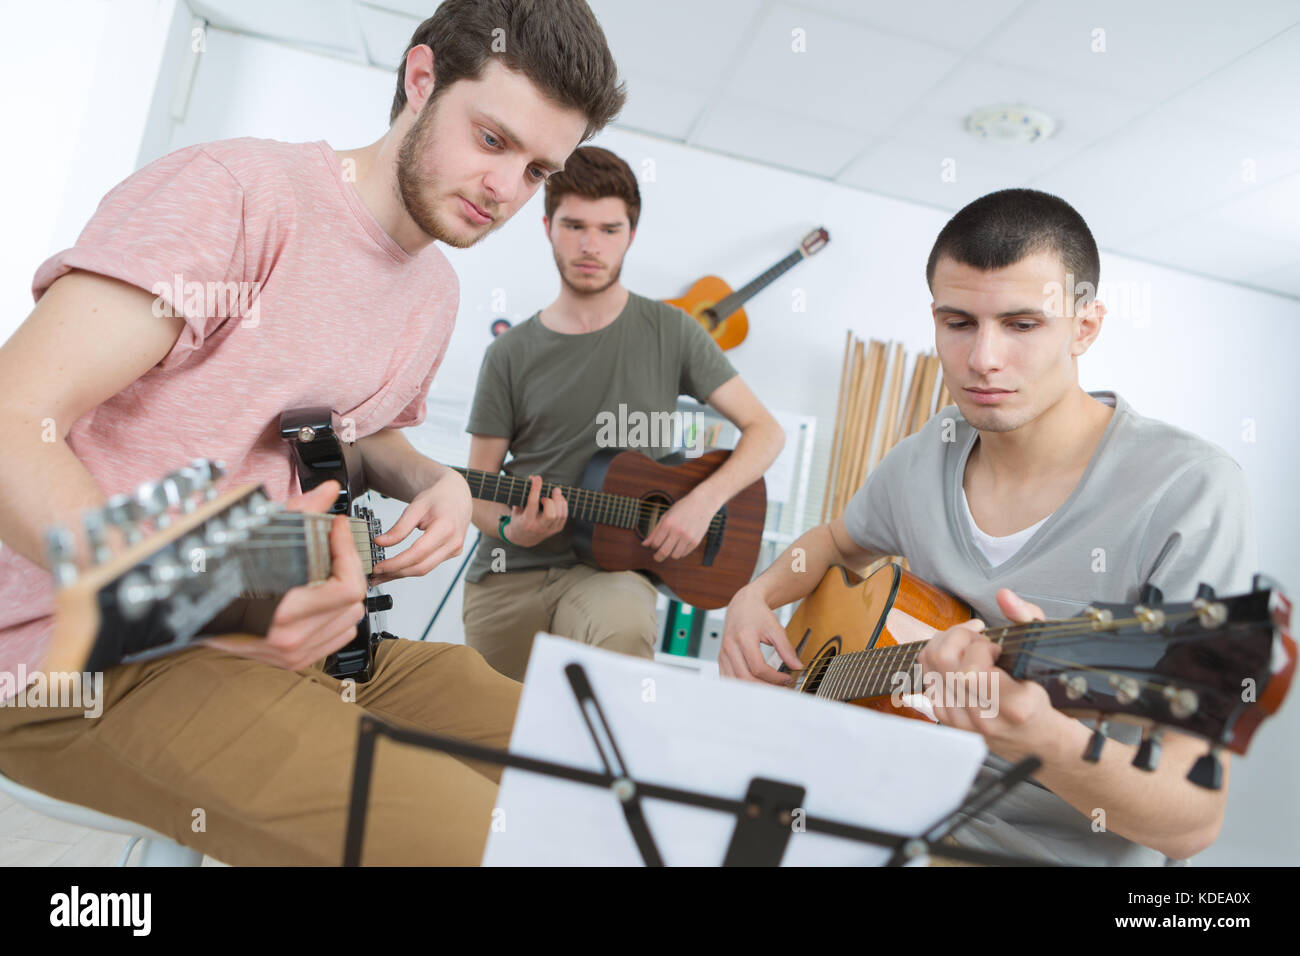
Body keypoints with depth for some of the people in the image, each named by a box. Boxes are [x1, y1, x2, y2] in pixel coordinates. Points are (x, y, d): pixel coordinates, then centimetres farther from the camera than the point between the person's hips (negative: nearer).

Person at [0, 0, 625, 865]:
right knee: (474, 837, -26)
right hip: (88, 656, -7)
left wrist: (433, 482, 1)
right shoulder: (237, 193, -15)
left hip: (293, 629, 8)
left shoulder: (436, 293, 11)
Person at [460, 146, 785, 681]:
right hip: (508, 575, 2)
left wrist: (703, 501, -13)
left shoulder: (669, 333, 2)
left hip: (611, 564, -2)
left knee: (624, 629, -34)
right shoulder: (510, 355, 3)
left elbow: (765, 431, 3)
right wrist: (510, 528, -16)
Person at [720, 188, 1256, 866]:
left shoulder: (1187, 492, -18)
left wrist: (1047, 742, -40)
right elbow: (837, 542, 20)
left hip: (1059, 846, -4)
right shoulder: (923, 459, -1)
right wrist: (756, 596, 1)